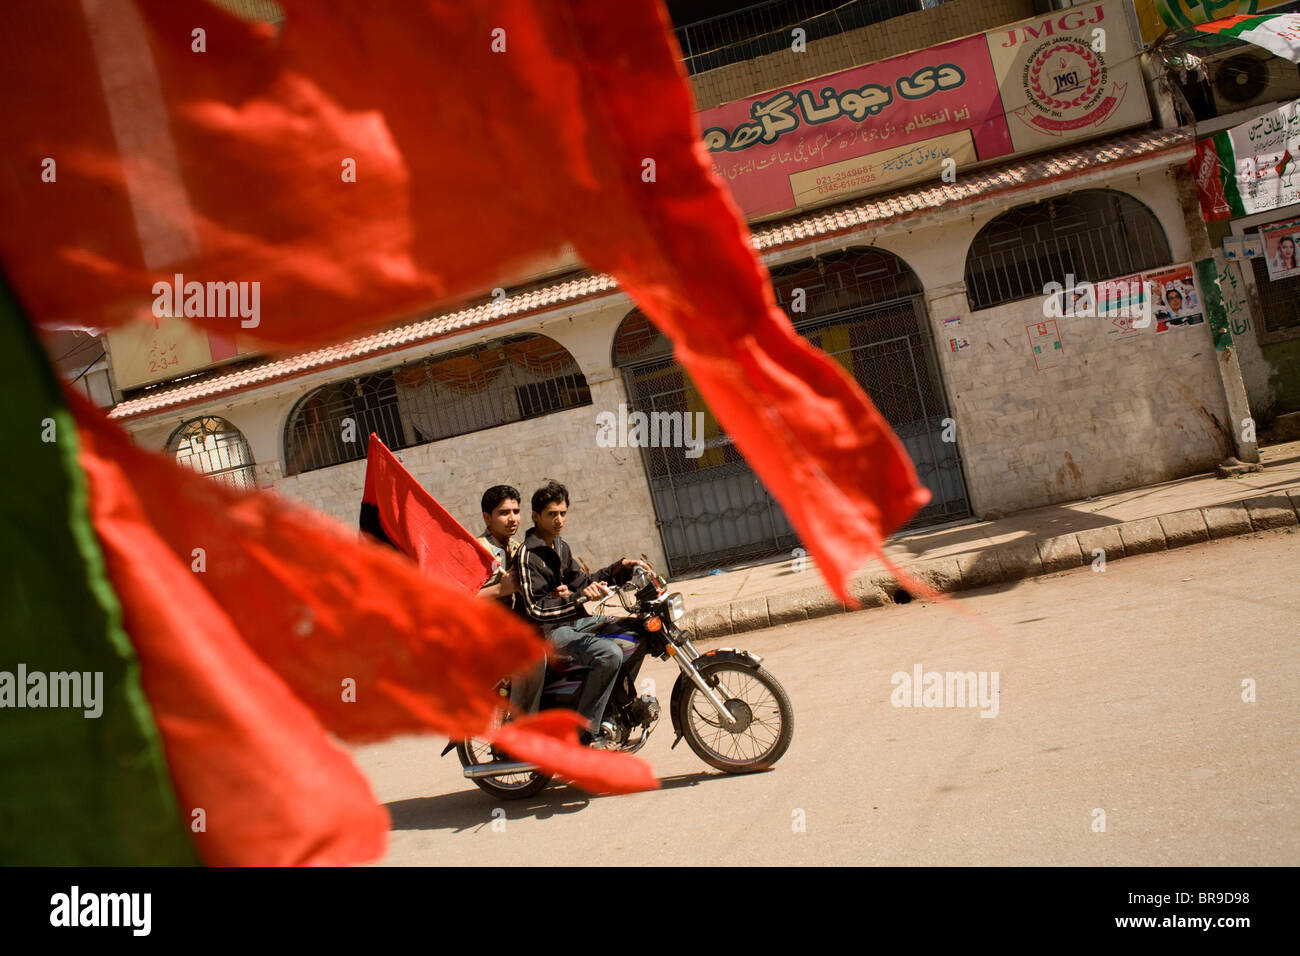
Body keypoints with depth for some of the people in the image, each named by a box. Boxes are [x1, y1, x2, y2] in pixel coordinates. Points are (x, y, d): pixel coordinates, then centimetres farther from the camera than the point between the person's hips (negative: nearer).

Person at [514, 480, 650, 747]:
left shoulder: (560, 547, 16)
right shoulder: (527, 554, -15)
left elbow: (583, 583, 21)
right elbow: (534, 609, -22)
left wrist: (621, 567, 10)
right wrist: (578, 597, -29)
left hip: (574, 620, 10)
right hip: (546, 632, -10)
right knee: (610, 654, -32)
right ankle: (585, 732, -24)